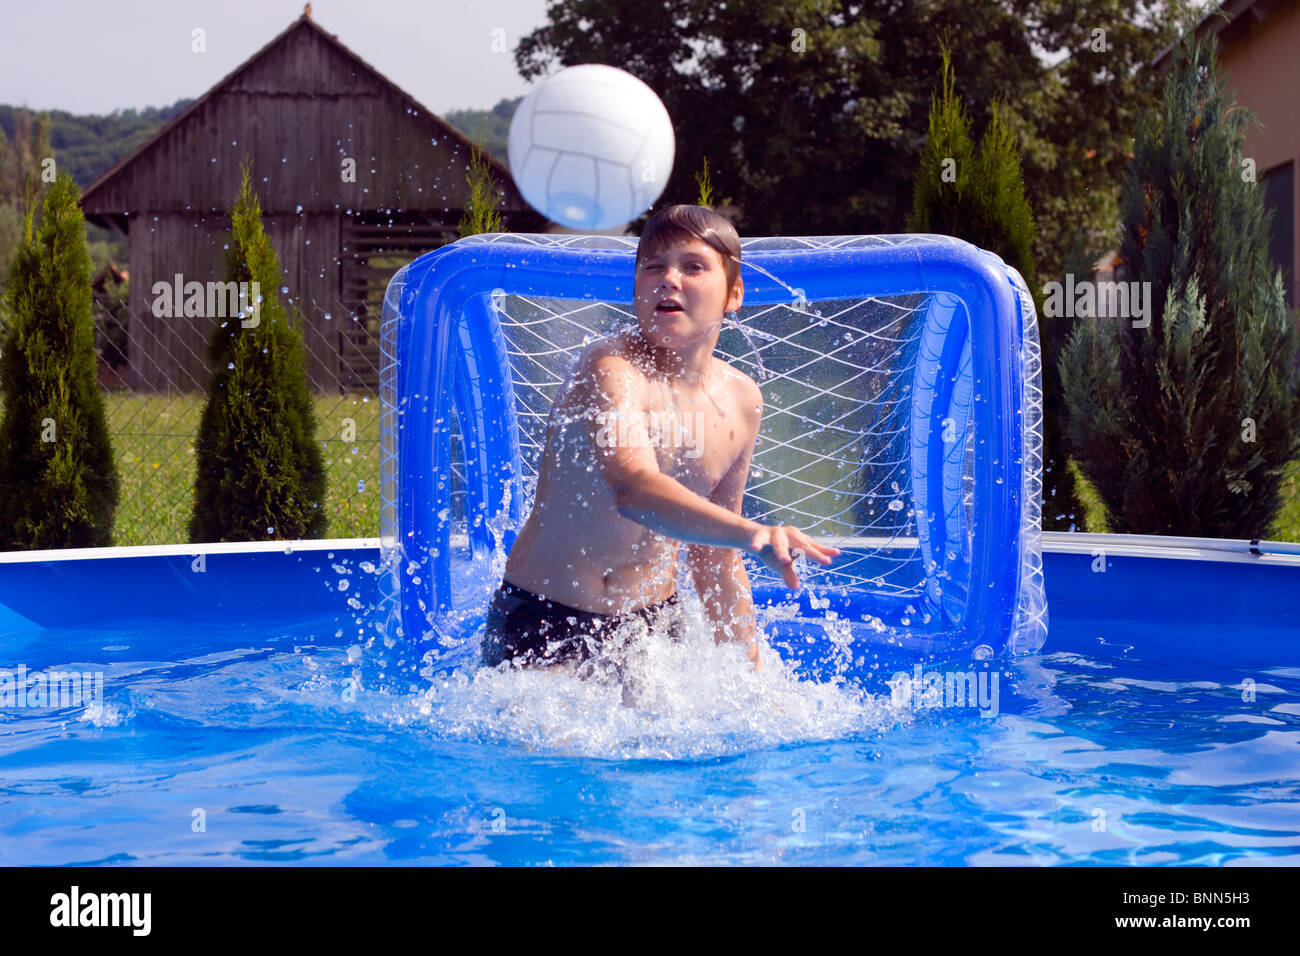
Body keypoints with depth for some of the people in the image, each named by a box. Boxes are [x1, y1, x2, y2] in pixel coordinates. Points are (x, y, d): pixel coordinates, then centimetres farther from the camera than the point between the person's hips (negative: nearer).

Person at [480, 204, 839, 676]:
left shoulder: (741, 400, -1)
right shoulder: (609, 370, -21)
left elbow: (715, 556, 11)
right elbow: (633, 488, -42)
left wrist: (751, 674, 11)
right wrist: (753, 533, -57)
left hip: (654, 621, 6)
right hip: (546, 621, -5)